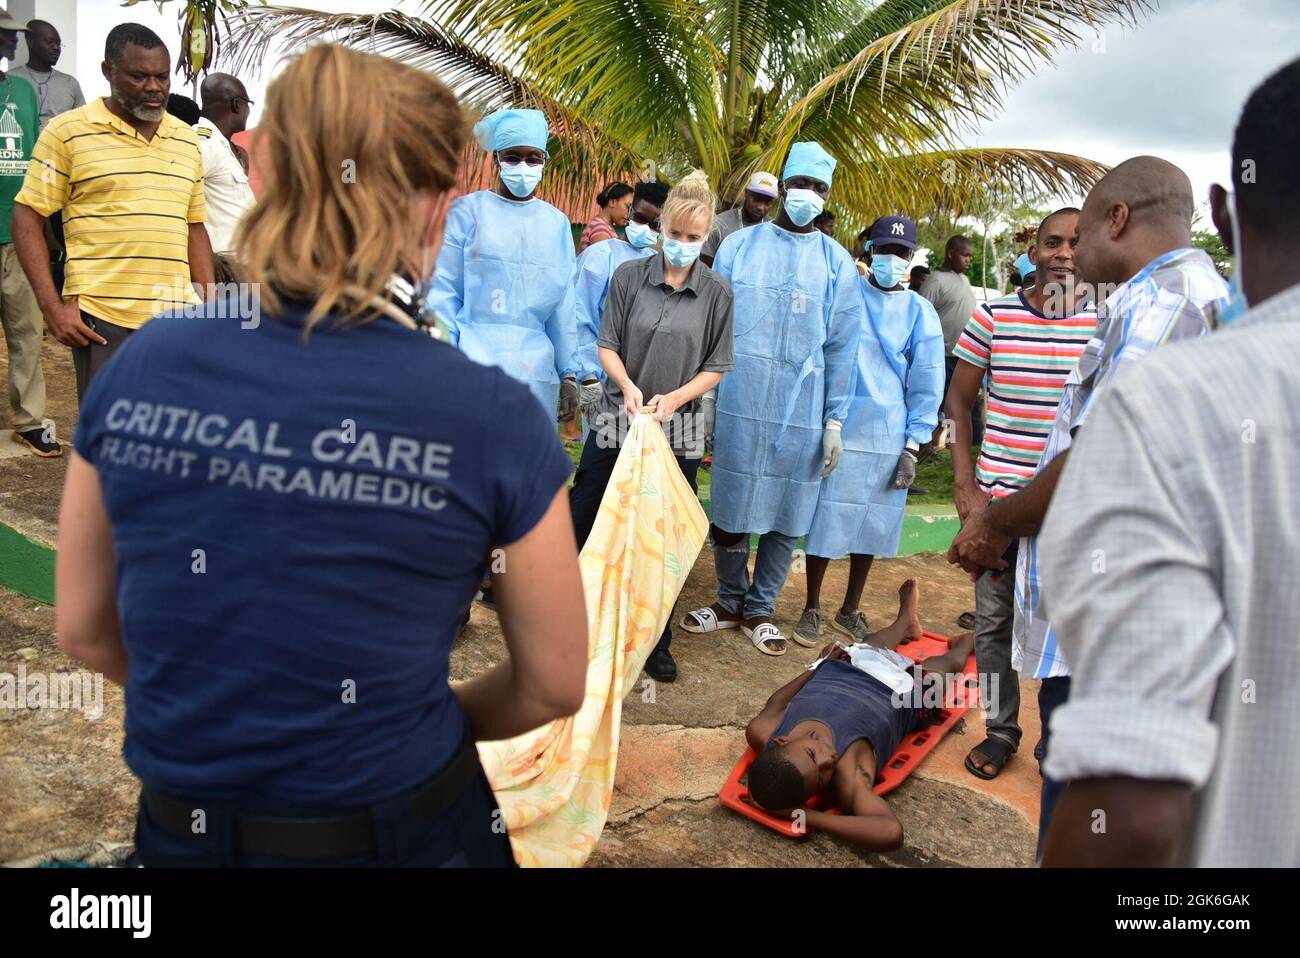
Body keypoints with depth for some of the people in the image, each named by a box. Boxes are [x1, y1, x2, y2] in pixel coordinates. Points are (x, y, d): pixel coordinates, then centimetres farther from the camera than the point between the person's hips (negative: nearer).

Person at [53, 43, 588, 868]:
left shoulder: (141, 367, -9)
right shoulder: (493, 416, -19)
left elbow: (85, 630, 4)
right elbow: (554, 686, -6)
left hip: (176, 833, 3)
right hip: (399, 834, -2)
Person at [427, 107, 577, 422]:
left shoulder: (557, 222, 13)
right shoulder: (467, 211, 4)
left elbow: (563, 309, 12)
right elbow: (444, 294, 1)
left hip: (537, 376, 3)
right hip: (474, 364, -3)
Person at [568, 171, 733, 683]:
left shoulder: (717, 291, 1)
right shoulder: (629, 275, 0)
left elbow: (716, 367, 2)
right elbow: (607, 345, 2)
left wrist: (675, 397, -14)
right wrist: (627, 384, -17)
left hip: (679, 430, 0)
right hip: (617, 420, 0)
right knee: (581, 522, 3)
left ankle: (655, 641, 22)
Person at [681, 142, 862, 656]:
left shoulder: (837, 261, 7)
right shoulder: (739, 245, 5)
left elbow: (841, 346, 5)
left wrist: (835, 421, 0)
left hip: (802, 411, 1)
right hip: (739, 402, 0)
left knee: (787, 515, 6)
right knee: (730, 507, 6)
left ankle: (759, 610, 22)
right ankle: (730, 601, 26)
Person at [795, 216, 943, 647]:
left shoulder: (920, 312, 4)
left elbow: (927, 384, 5)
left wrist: (912, 447, 0)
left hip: (888, 437, 2)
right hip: (837, 429, -2)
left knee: (872, 526, 11)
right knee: (826, 519, 2)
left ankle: (850, 611, 28)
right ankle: (812, 608, 20)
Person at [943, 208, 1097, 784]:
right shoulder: (993, 317, 0)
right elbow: (959, 402, 5)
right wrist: (965, 487, -2)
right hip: (997, 497, 1)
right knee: (993, 619, 9)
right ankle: (1001, 729, 28)